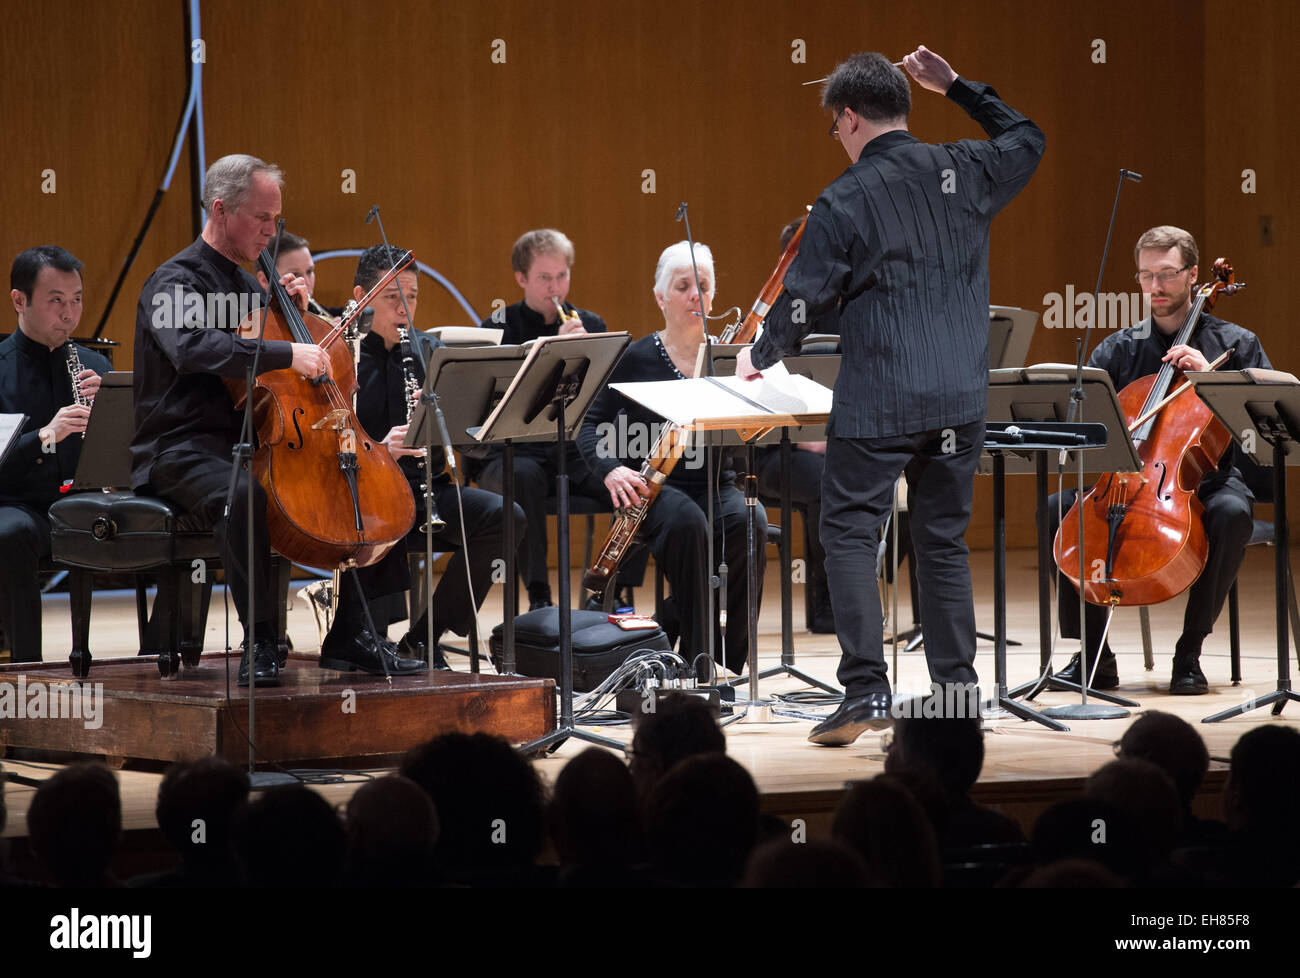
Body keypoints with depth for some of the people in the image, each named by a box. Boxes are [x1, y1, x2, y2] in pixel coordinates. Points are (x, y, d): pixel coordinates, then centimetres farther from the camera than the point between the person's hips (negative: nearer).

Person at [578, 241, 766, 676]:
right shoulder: (637, 359, 3)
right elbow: (592, 425, 3)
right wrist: (610, 470, -17)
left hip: (717, 485, 2)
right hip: (654, 489, -2)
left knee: (751, 523, -32)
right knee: (686, 520, -37)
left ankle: (728, 658, -20)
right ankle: (697, 653, -28)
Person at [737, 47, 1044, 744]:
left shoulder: (844, 202, -9)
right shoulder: (964, 173, 4)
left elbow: (805, 301, -5)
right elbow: (1025, 141, 26)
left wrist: (760, 356, 13)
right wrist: (956, 87, 29)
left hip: (877, 404, -5)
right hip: (959, 399, 5)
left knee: (850, 536, 1)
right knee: (943, 542, 12)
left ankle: (866, 692, -7)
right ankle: (957, 692, 12)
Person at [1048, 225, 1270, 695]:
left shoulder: (1235, 344, 4)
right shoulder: (1119, 349, 11)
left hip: (1209, 481, -3)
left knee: (1232, 512, -38)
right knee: (1059, 507, -24)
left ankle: (1190, 652, -24)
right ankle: (1094, 656, -15)